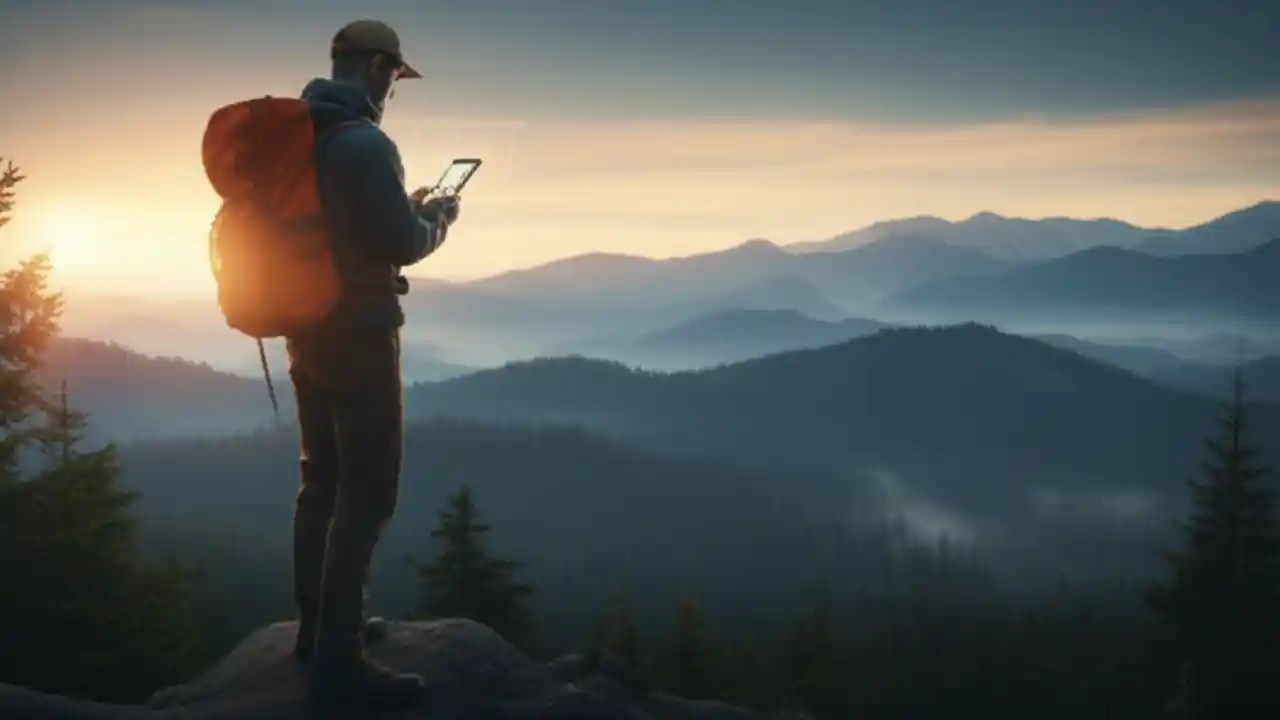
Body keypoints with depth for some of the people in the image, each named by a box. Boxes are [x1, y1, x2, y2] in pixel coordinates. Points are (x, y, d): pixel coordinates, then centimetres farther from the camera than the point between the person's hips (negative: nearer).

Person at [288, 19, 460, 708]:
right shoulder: (365, 142, -19)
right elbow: (401, 245, -20)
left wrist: (402, 209, 19)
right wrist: (436, 217, 0)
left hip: (307, 331, 9)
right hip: (359, 336, -9)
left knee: (323, 480, 18)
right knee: (366, 493, -6)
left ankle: (317, 628, 27)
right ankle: (338, 659, -6)